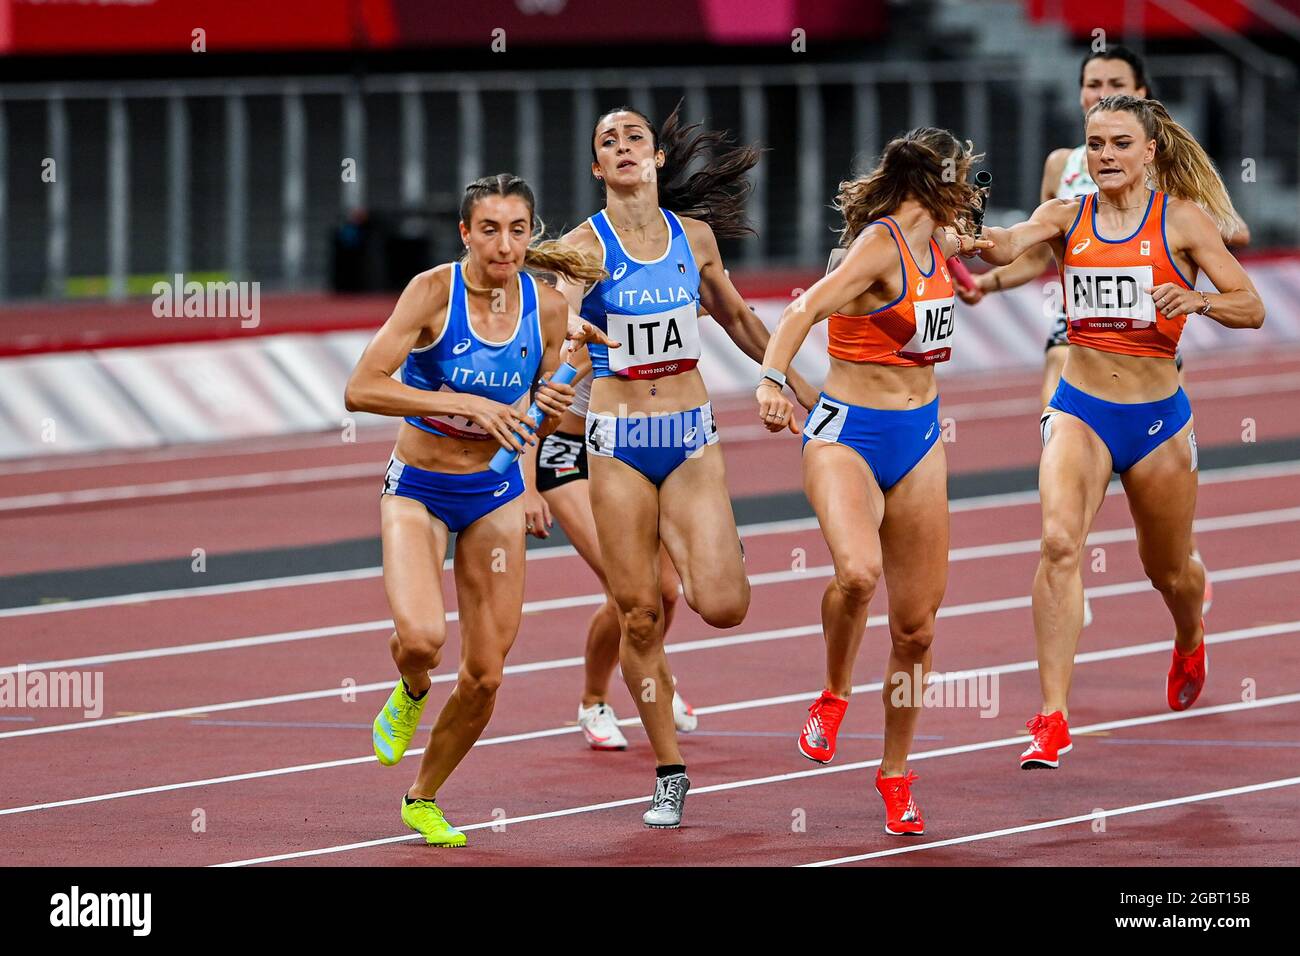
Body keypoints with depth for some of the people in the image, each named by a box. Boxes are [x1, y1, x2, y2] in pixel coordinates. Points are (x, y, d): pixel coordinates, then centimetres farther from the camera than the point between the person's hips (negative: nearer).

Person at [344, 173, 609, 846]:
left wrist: (552, 410, -17)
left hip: (494, 494, 4)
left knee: (485, 676, 3)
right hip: (417, 488, -4)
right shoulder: (434, 291, -18)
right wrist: (461, 402, -31)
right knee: (420, 637, -28)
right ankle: (411, 693, 10)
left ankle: (423, 799, 27)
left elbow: (536, 428, 7)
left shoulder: (547, 308, -5)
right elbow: (361, 389, -25)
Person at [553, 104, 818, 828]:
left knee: (723, 606, -12)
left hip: (691, 438, 2)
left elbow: (737, 319, 20)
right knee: (639, 618, -1)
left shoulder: (695, 236, 5)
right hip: (619, 442, -2)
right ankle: (670, 772, 13)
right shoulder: (587, 245, -5)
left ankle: (685, 551, 24)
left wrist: (798, 386, 26)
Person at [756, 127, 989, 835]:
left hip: (919, 439, 7)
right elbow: (808, 307, -33)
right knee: (857, 571, -33)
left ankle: (895, 775, 20)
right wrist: (771, 380, -46)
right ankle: (833, 696, -5)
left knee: (915, 624, 5)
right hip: (848, 435, -7)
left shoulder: (936, 241, 7)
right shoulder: (881, 246, -17)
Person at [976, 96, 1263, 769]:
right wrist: (977, 240, -44)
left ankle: (1190, 643, 56)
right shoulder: (1067, 217, 1)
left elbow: (1251, 308, -6)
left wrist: (1197, 300, -27)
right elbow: (1010, 245, -20)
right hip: (1079, 409, 0)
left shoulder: (1182, 219, -4)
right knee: (1059, 542, -24)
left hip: (1157, 416, 0)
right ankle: (1053, 720, -26)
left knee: (1168, 570, 17)